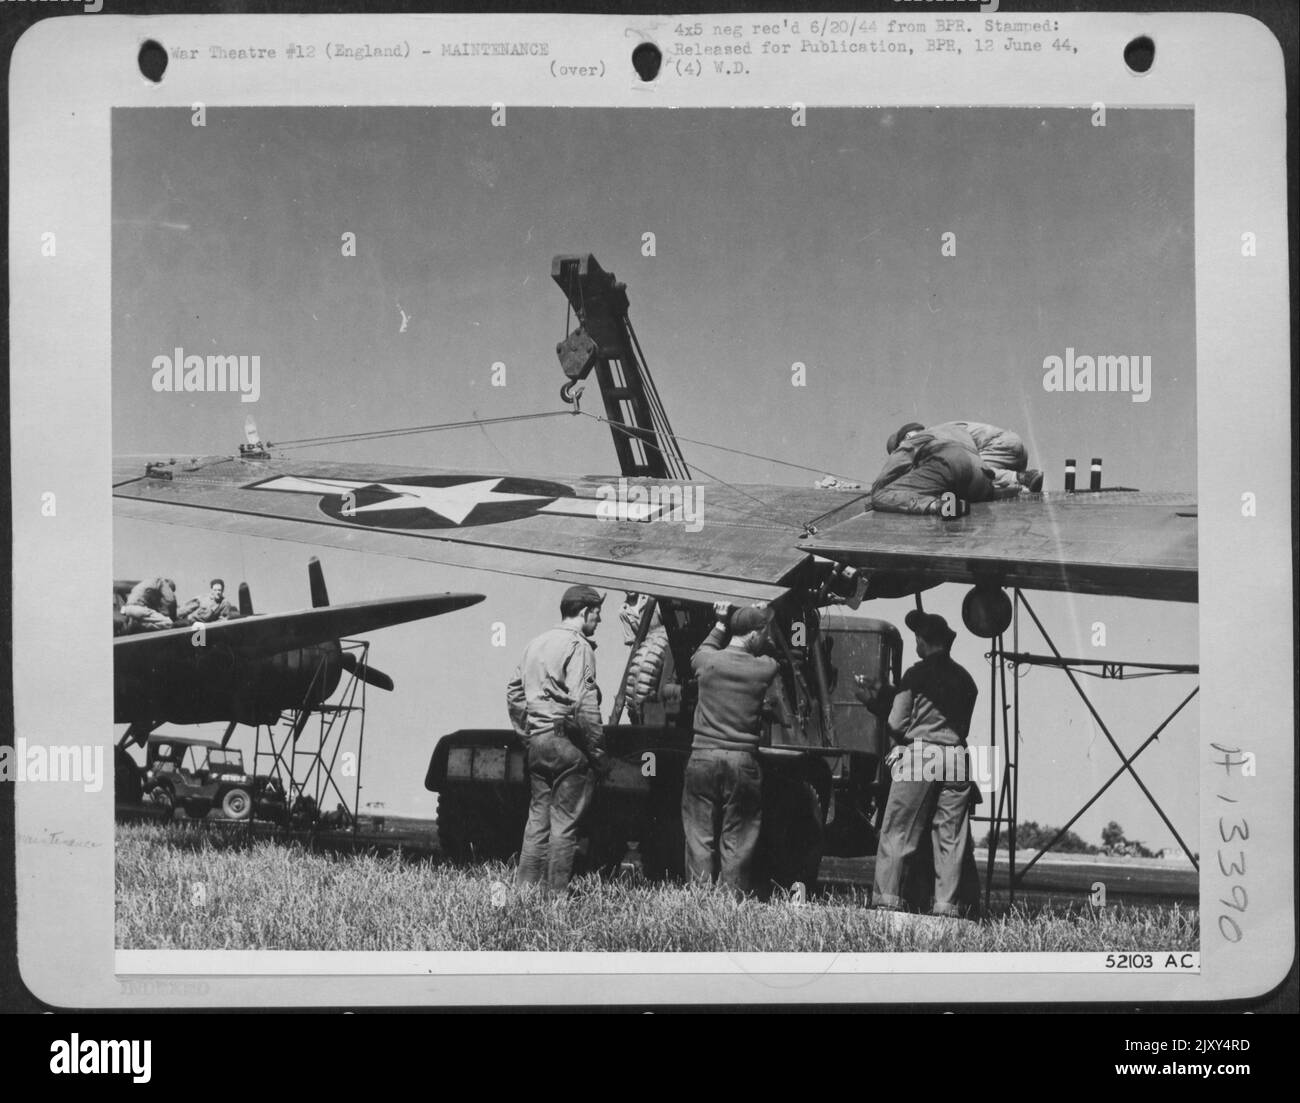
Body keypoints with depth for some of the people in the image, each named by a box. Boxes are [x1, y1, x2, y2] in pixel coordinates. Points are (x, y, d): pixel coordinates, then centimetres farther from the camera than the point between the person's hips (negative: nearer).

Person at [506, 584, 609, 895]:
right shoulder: (578, 646, -11)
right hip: (567, 742, -8)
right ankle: (554, 893, 0)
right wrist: (598, 752, -13)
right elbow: (583, 704, -18)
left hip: (537, 741, 8)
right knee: (564, 823, -2)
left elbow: (514, 692, 19)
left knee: (537, 819, 13)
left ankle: (525, 888, 15)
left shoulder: (537, 643, 15)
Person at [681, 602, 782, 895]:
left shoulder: (706, 660, -1)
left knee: (700, 836, 7)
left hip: (703, 757, 1)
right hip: (743, 761, -1)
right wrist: (762, 617, 26)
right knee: (738, 840, 6)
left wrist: (720, 625, 34)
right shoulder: (766, 668, -5)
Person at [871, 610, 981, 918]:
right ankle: (948, 906, 3)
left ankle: (888, 900, -1)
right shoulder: (965, 679, 12)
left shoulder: (916, 675, -2)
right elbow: (965, 728, 13)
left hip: (919, 755, -4)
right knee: (952, 838, 5)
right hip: (956, 757, 4)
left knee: (898, 833, 1)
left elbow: (896, 723, -2)